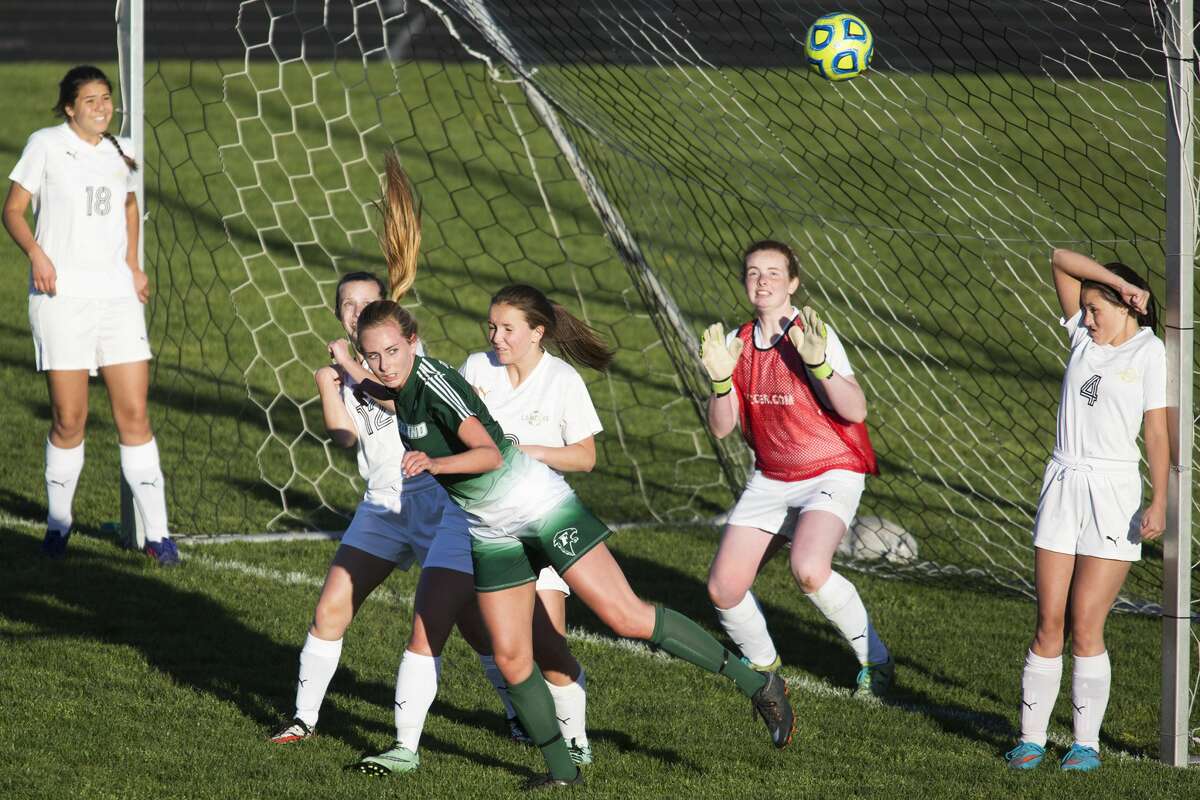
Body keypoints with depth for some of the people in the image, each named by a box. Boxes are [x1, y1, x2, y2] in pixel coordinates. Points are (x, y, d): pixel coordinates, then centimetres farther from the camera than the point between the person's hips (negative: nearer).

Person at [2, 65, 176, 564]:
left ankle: (156, 532, 0)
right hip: (62, 295, -3)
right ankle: (58, 521, 17)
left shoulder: (121, 151, 12)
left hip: (116, 294, 3)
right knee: (68, 419, -2)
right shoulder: (46, 145, -1)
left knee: (134, 413, -3)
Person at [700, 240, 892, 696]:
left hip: (830, 474, -6)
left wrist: (818, 363, -36)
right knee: (723, 590, -5)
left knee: (808, 570, -32)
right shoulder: (738, 343, 3)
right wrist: (720, 380, -17)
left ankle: (876, 662, -12)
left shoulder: (812, 336, -14)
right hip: (770, 481, 6)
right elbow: (721, 428, 1)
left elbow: (855, 410, -23)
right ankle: (762, 664, 25)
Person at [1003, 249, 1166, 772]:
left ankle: (1087, 742, 5)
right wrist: (1115, 281, -1)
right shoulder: (1083, 336, 11)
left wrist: (1159, 502, -13)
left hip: (1113, 493, -4)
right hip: (1062, 486, 4)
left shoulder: (1148, 351, -2)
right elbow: (1060, 261, 10)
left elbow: (1157, 433, -6)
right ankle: (1031, 738, 7)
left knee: (1085, 628, -5)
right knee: (1049, 625, 2)